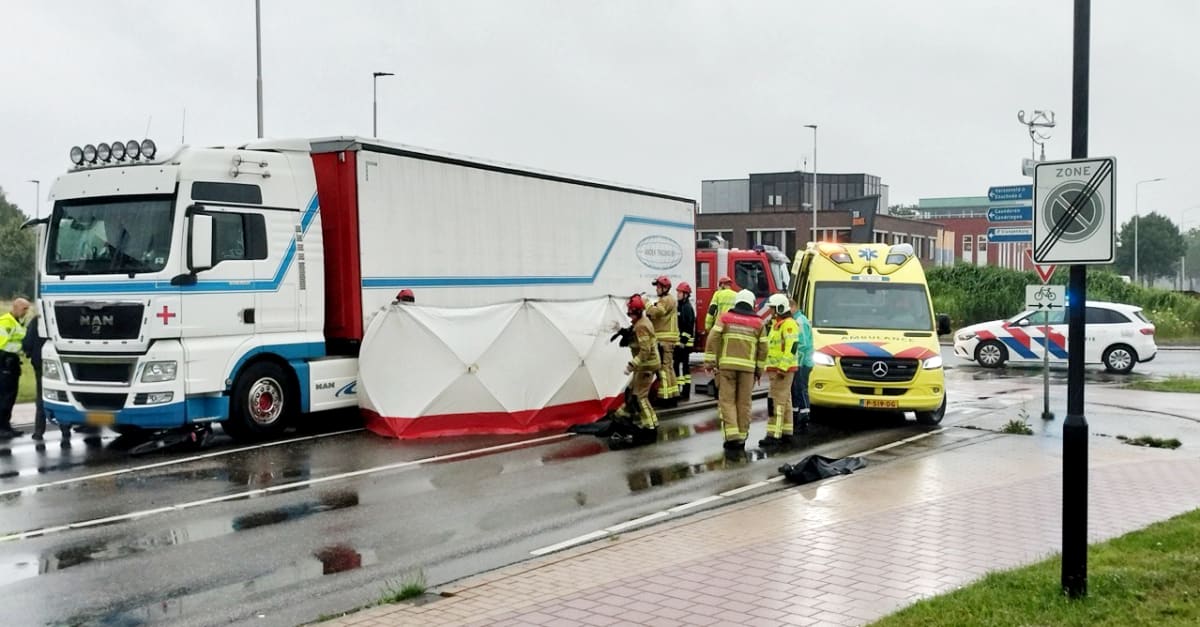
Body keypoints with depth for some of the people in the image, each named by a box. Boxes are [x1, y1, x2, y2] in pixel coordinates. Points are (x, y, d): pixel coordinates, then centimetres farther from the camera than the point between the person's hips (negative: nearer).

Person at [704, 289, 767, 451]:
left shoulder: (725, 318, 5)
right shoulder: (758, 322, 9)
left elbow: (713, 339, -4)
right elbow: (762, 348, 10)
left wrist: (709, 361, -2)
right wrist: (759, 370, 17)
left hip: (727, 365, -1)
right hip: (748, 367, 1)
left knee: (727, 400, 1)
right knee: (744, 403, 7)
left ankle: (732, 435, -12)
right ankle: (741, 437, 11)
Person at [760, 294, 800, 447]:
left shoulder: (788, 324, -14)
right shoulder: (777, 323, 19)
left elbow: (791, 347, -23)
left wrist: (783, 368, -26)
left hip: (782, 370, -11)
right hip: (776, 369, 11)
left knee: (777, 402, -12)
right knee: (784, 401, 13)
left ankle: (774, 435, -14)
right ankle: (786, 434, 18)